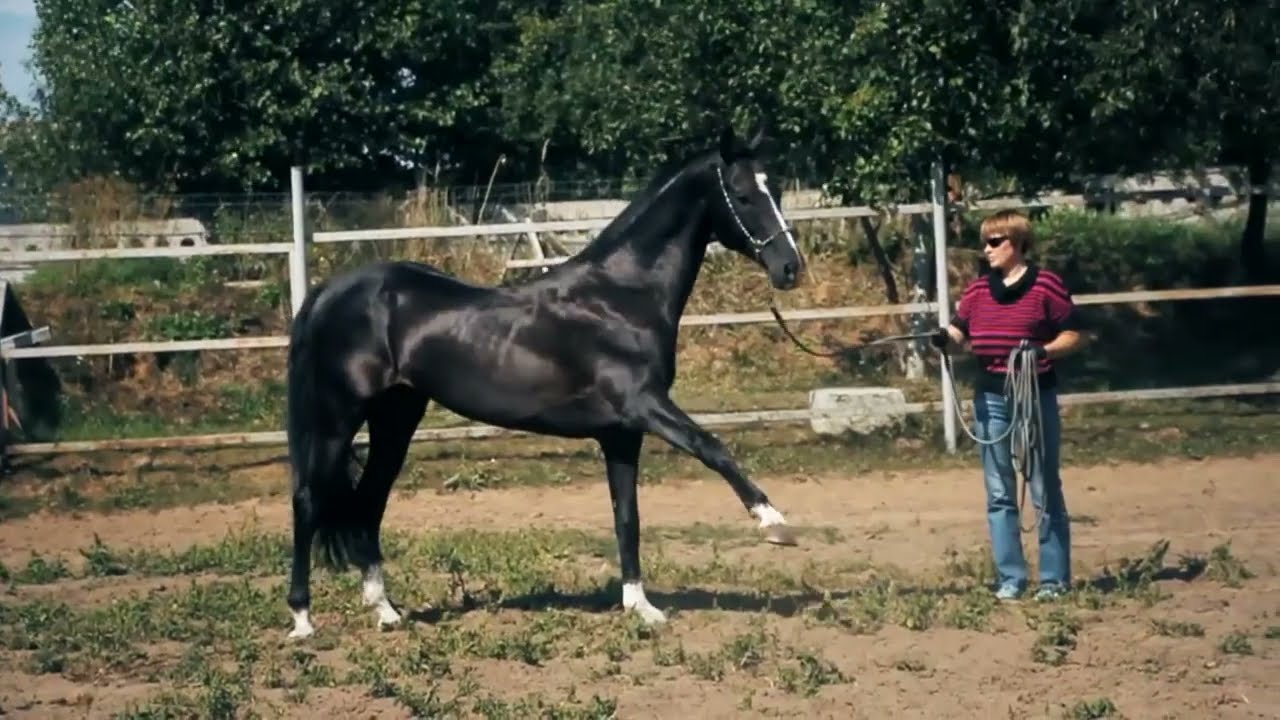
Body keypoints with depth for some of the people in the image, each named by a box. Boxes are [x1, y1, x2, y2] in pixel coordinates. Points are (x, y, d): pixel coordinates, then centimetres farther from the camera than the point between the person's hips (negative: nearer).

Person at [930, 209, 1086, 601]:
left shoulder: (1047, 285, -7)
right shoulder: (978, 289, 6)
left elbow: (1072, 335, -4)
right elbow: (961, 330, 9)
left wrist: (1044, 351, -22)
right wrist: (946, 337, -13)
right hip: (990, 400, 4)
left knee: (1045, 491, 4)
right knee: (999, 494, 7)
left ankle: (1054, 578, 10)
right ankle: (1010, 579, 14)